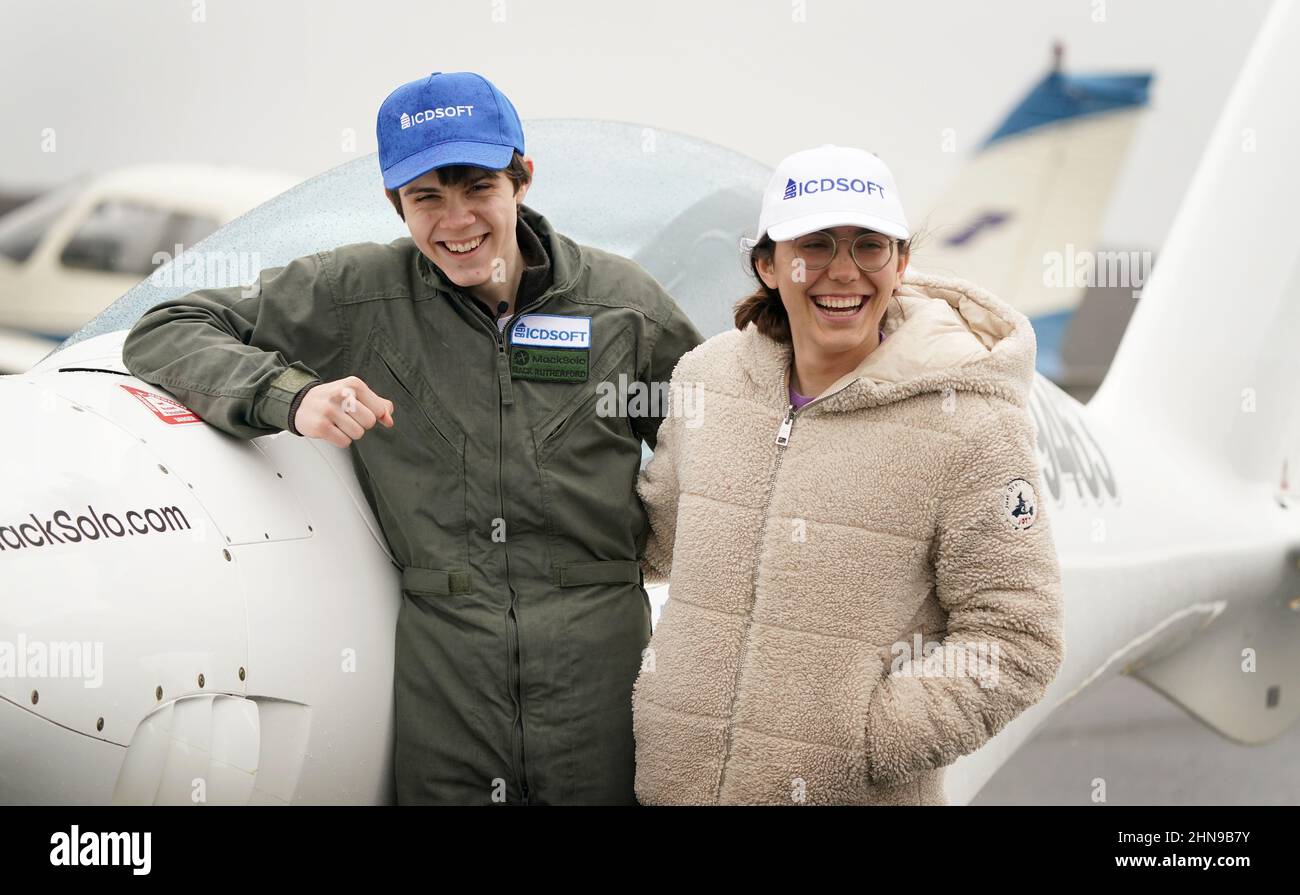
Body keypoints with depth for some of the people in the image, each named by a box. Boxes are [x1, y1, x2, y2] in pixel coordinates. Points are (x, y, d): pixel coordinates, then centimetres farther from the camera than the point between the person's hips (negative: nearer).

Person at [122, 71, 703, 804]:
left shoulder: (623, 301, 3)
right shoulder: (361, 293, 0)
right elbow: (164, 334, 2)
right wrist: (290, 394, -16)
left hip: (598, 650, 1)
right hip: (442, 657, 0)